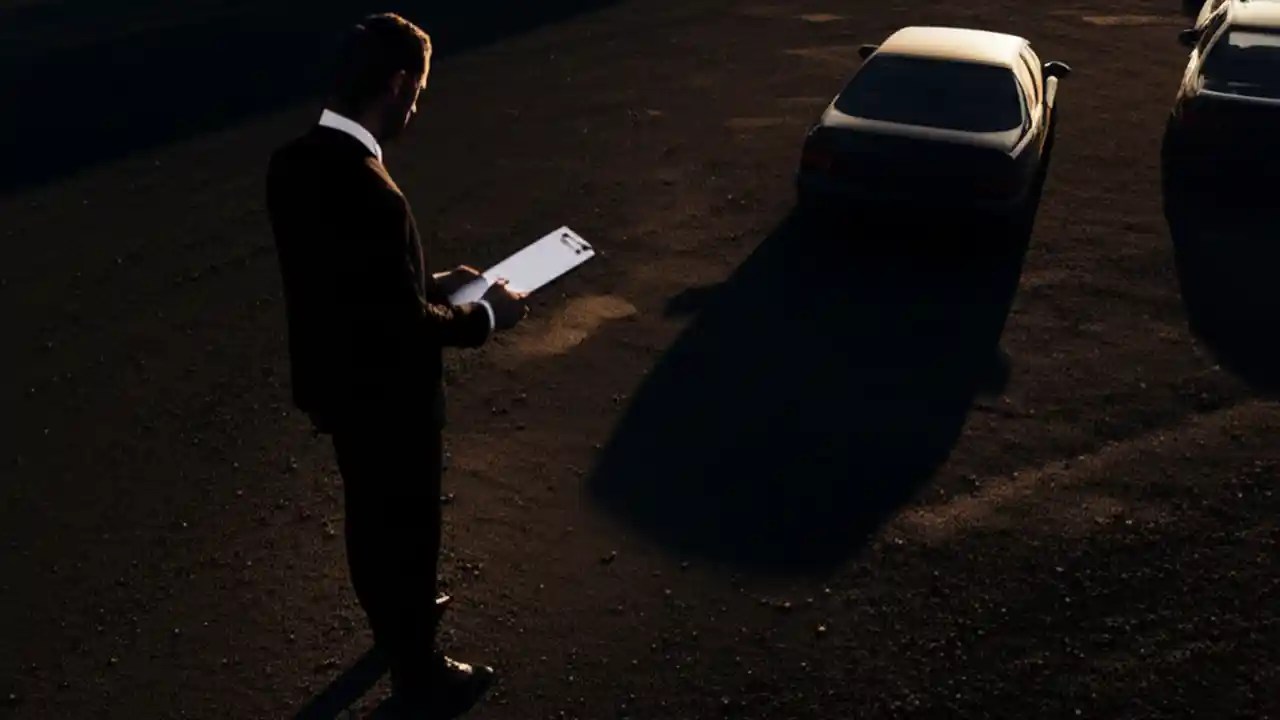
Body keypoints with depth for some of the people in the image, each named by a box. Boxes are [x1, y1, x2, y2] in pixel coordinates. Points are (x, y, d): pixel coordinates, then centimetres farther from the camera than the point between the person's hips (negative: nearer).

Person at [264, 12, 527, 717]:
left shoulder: (293, 161, -5)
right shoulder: (371, 195, -34)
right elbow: (408, 328, -25)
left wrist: (428, 281, 8)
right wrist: (486, 315, -9)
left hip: (335, 381, 8)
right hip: (386, 398, -8)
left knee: (370, 517, 28)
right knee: (406, 531, 13)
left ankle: (393, 620, 54)